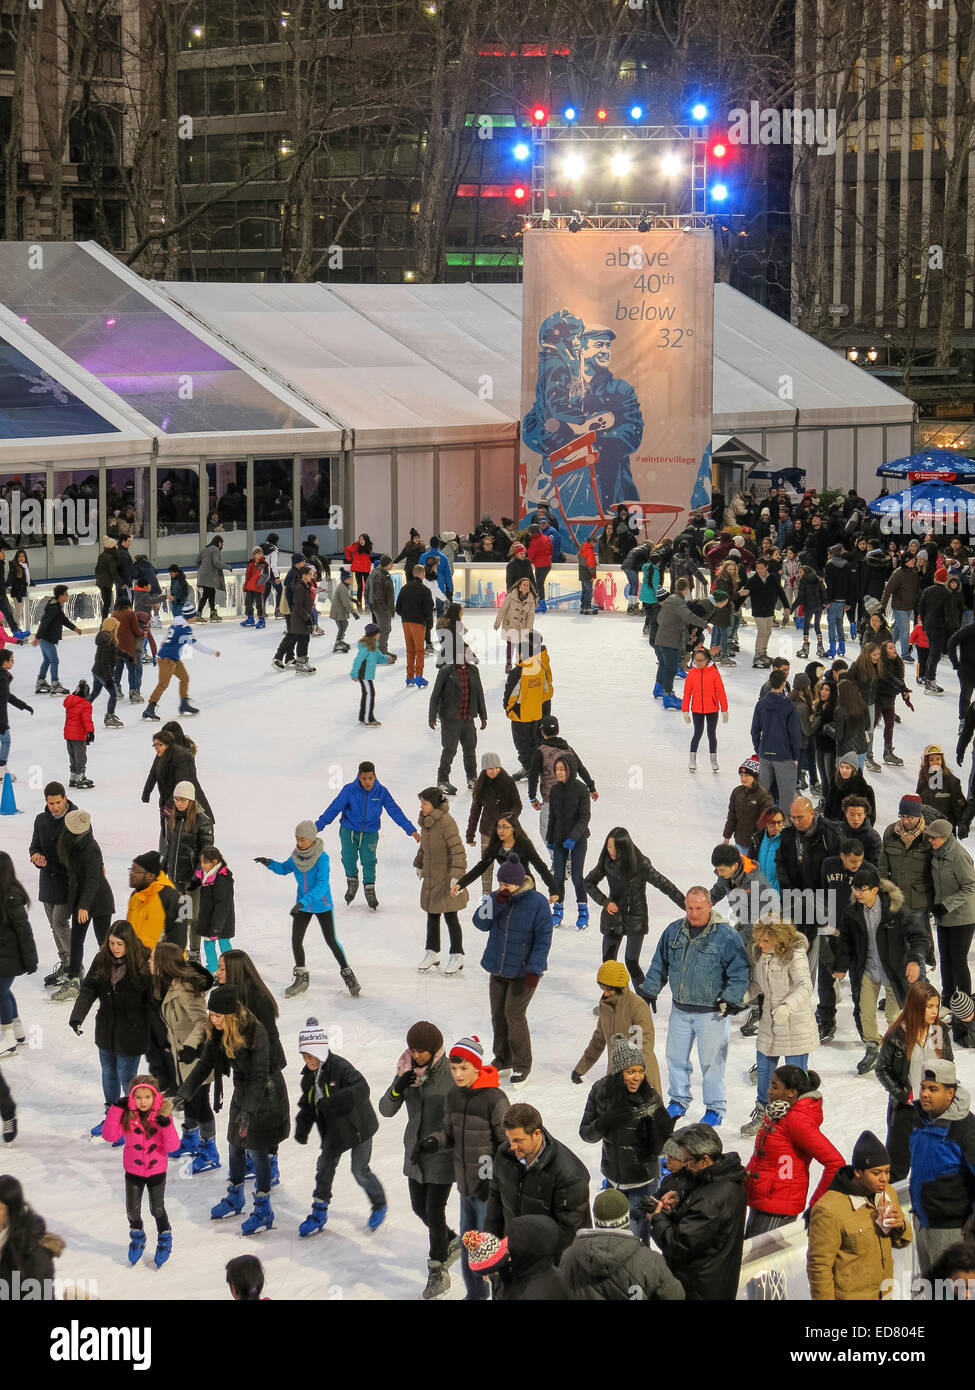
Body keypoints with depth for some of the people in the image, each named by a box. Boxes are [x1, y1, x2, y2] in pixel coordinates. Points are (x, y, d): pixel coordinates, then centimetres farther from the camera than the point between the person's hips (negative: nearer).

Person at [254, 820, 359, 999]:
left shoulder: (322, 858, -25)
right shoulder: (296, 856, -7)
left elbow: (322, 885, -32)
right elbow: (284, 868, 12)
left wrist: (303, 901, -41)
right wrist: (271, 864, -8)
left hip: (321, 905, -5)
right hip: (302, 905, 5)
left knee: (331, 941, 1)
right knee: (296, 941, 4)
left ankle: (347, 974, 19)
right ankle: (301, 979, 22)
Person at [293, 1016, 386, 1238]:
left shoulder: (340, 1067, -26)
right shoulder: (309, 1076, -1)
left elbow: (361, 1090, -38)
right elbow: (307, 1105, 10)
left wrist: (333, 1102, -48)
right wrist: (302, 1128, -7)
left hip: (357, 1125, -6)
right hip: (334, 1130, 7)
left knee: (360, 1171, 0)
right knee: (325, 1166, 5)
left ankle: (379, 1205, 26)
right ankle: (319, 1214, 17)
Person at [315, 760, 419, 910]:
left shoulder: (382, 792, -12)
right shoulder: (349, 790, -16)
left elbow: (395, 811, -8)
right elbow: (335, 807, -12)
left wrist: (411, 829, -10)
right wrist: (319, 825, -14)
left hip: (370, 833, 0)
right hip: (348, 830, 0)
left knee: (369, 862, -4)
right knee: (349, 860, -2)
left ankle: (369, 890, 17)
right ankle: (352, 883, 28)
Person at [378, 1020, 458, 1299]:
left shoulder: (451, 1075, -19)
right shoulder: (407, 1071, -2)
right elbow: (386, 1110, 1)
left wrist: (437, 1139, -29)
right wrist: (397, 1089, -19)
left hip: (442, 1154, -6)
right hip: (415, 1152, 6)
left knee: (434, 1212, -4)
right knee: (419, 1208, 18)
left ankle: (438, 1271, 12)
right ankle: (450, 1242, 45)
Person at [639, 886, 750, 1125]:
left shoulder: (726, 936, -12)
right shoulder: (674, 931, 4)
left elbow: (739, 972, -9)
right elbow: (660, 965, 16)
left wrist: (730, 999, -16)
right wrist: (648, 990, 15)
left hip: (712, 1012, -5)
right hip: (680, 1010, 5)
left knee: (711, 1061, 2)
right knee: (676, 1056, 14)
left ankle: (715, 1108, 16)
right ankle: (679, 1100, 32)